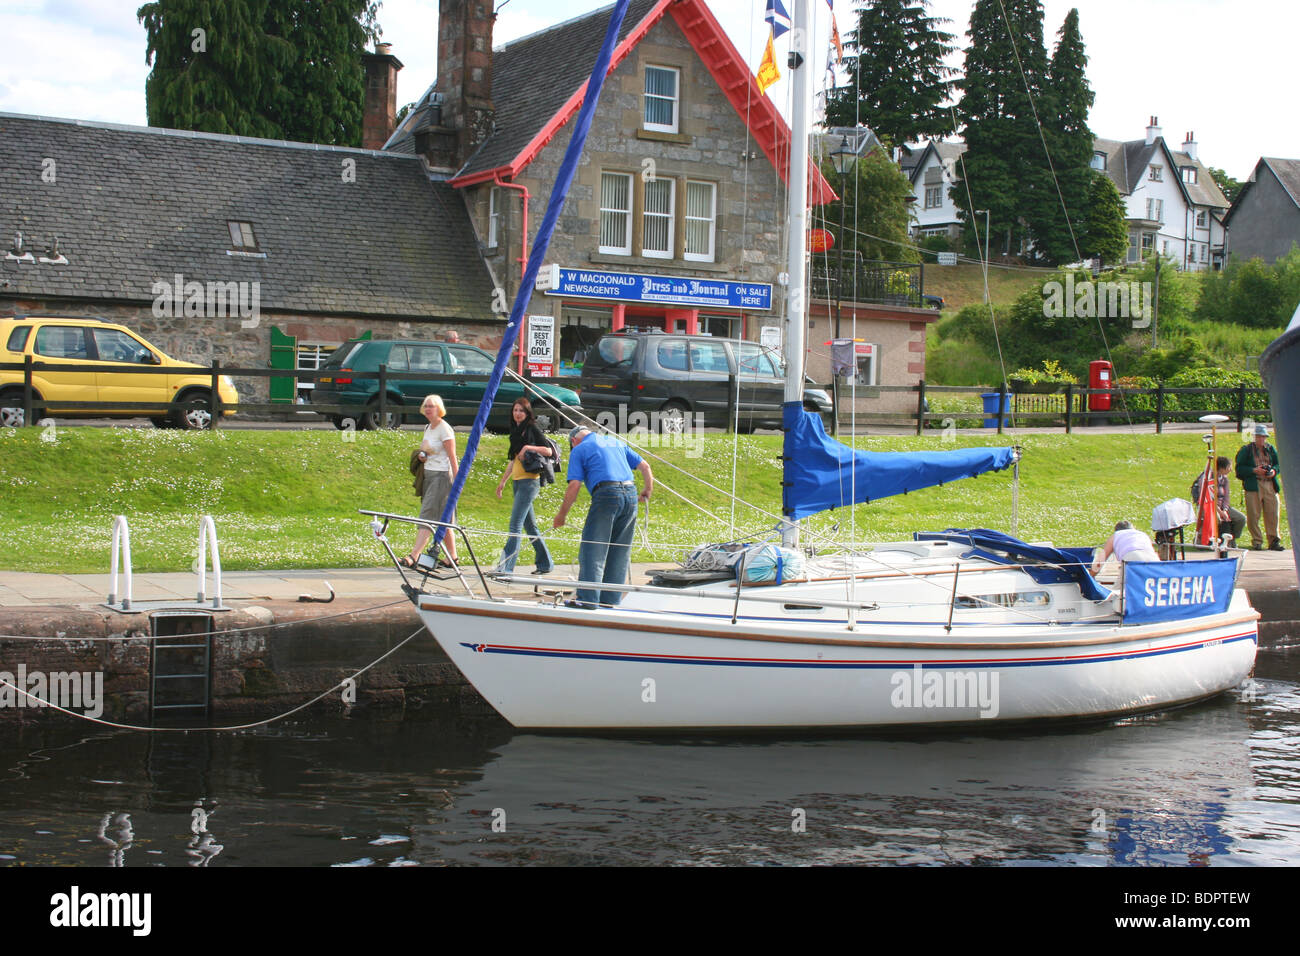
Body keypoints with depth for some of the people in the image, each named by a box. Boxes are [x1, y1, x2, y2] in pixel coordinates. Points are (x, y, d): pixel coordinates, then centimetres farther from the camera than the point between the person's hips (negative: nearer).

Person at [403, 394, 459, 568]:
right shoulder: (428, 428, 14)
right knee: (441, 521, 9)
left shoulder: (444, 429, -11)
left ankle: (414, 556, -20)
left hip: (441, 476, -9)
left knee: (428, 515, -14)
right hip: (429, 475, 9)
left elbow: (452, 457, -13)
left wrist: (456, 482, -17)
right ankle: (452, 558, 13)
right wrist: (422, 455, 5)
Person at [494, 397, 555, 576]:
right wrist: (503, 480, 23)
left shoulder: (532, 429, -6)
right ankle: (545, 563, 20)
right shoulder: (516, 431, 18)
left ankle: (506, 566, -17)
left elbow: (548, 451, -11)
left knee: (515, 524, -13)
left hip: (529, 481, -9)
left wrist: (527, 448, -19)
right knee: (529, 525, 12)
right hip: (518, 481, 9)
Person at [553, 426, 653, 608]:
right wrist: (647, 491, 34)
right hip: (631, 494, 6)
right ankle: (611, 599, 12)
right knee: (619, 552, 11)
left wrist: (561, 515, 6)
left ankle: (588, 598, -10)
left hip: (607, 495, -6)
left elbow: (574, 486, -1)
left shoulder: (579, 450, 8)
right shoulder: (615, 442, 25)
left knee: (592, 551, -3)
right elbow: (644, 466, 22)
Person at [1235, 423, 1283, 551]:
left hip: (1270, 485, 3)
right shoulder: (1246, 450, 5)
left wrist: (1274, 471, -1)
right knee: (1253, 515, -4)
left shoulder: (1271, 449, 16)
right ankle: (1256, 542, 4)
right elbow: (1240, 468, 0)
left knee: (1272, 514, 0)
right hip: (1253, 486, -3)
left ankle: (1273, 541, 6)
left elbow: (1278, 463, 22)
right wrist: (1254, 470, -13)